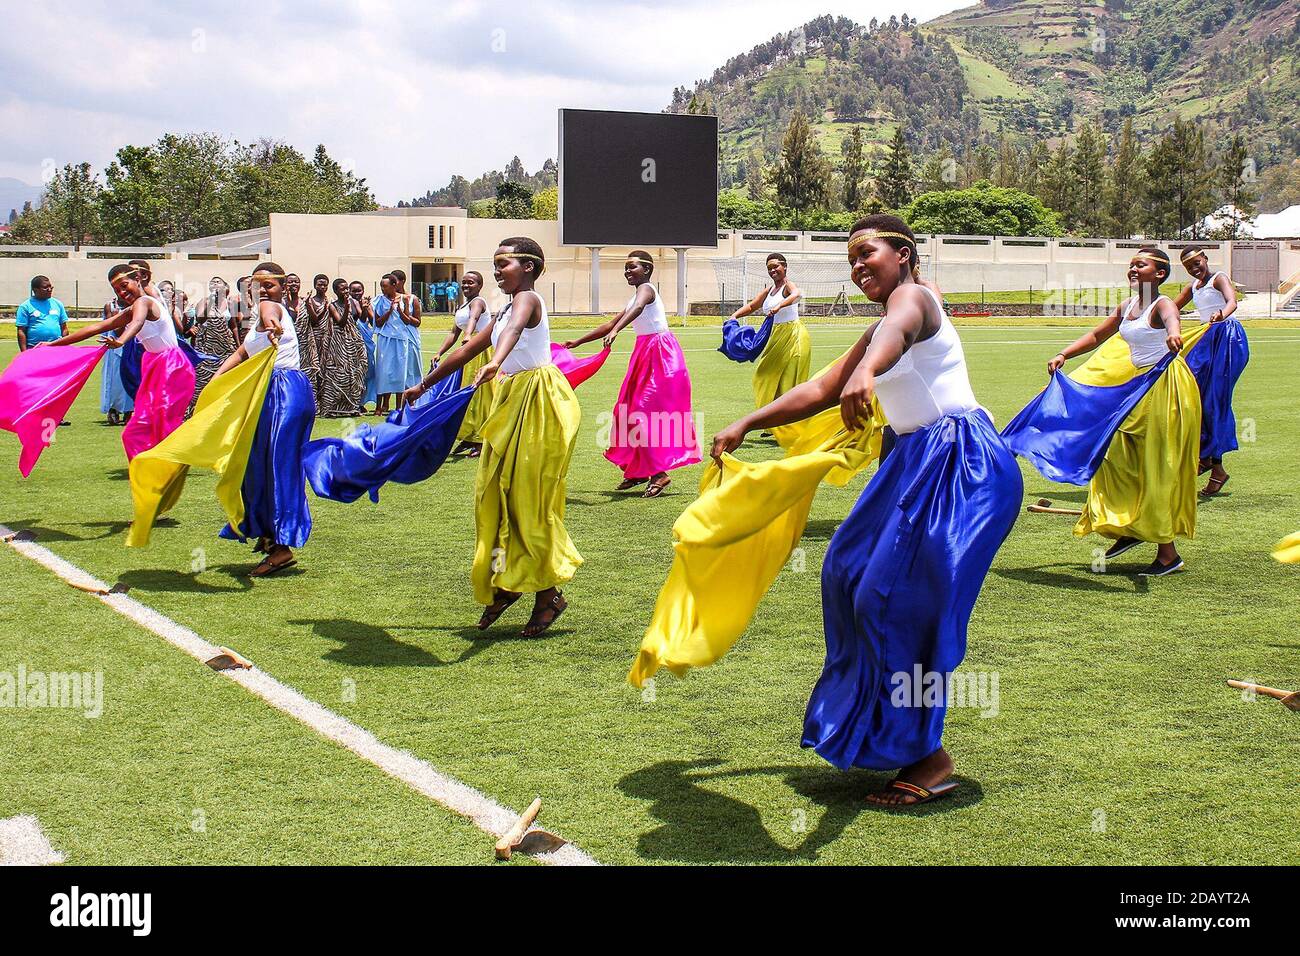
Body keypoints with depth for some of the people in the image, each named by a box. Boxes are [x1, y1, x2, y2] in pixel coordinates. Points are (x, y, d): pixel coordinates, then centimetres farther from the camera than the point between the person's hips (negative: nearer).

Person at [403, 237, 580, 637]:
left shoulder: (527, 299, -10)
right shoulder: (505, 313, 18)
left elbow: (515, 330, -33)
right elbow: (468, 350, 26)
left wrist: (495, 363, -53)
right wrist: (424, 385, 30)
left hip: (537, 402, -9)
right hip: (512, 403, 9)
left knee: (529, 497, -6)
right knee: (496, 491, 9)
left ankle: (549, 594, 3)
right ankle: (506, 584, 20)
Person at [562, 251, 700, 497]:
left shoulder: (646, 289, -10)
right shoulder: (634, 298, 19)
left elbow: (637, 309, -33)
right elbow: (610, 324, 24)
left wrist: (615, 331, -48)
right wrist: (577, 342, 22)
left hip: (660, 353, -10)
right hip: (646, 354, 10)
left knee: (648, 411, -12)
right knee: (632, 409, 11)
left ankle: (659, 473, -10)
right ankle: (639, 470, 20)